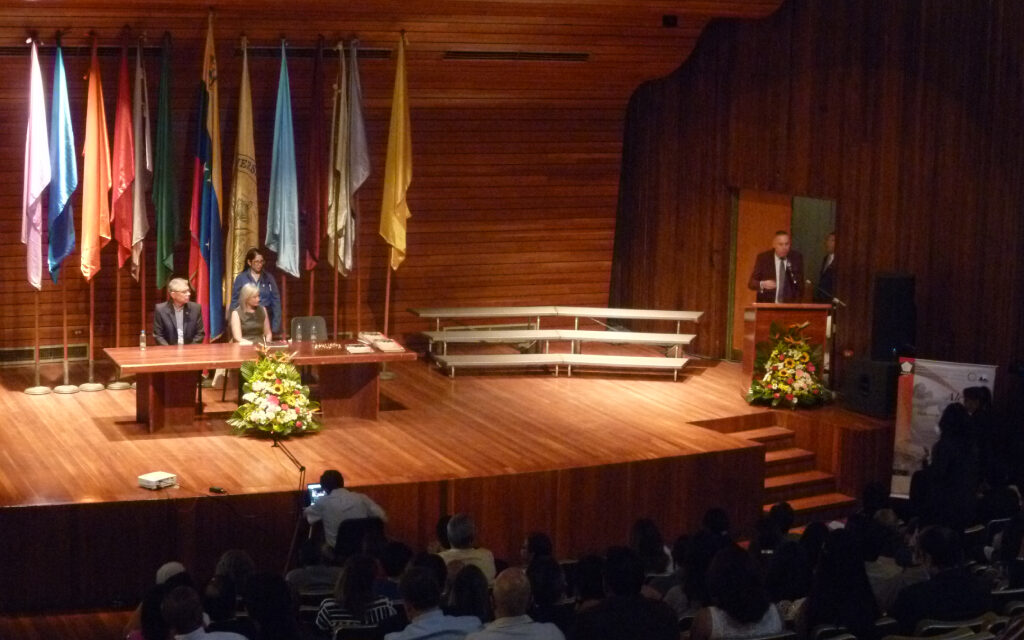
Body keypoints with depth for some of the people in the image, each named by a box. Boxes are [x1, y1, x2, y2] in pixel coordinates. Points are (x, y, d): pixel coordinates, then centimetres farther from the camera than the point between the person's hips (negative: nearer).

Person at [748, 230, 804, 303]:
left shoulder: (797, 257, 6)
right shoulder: (763, 258, 2)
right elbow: (751, 283, 2)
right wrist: (762, 284, -19)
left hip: (790, 305, 1)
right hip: (766, 305, -1)